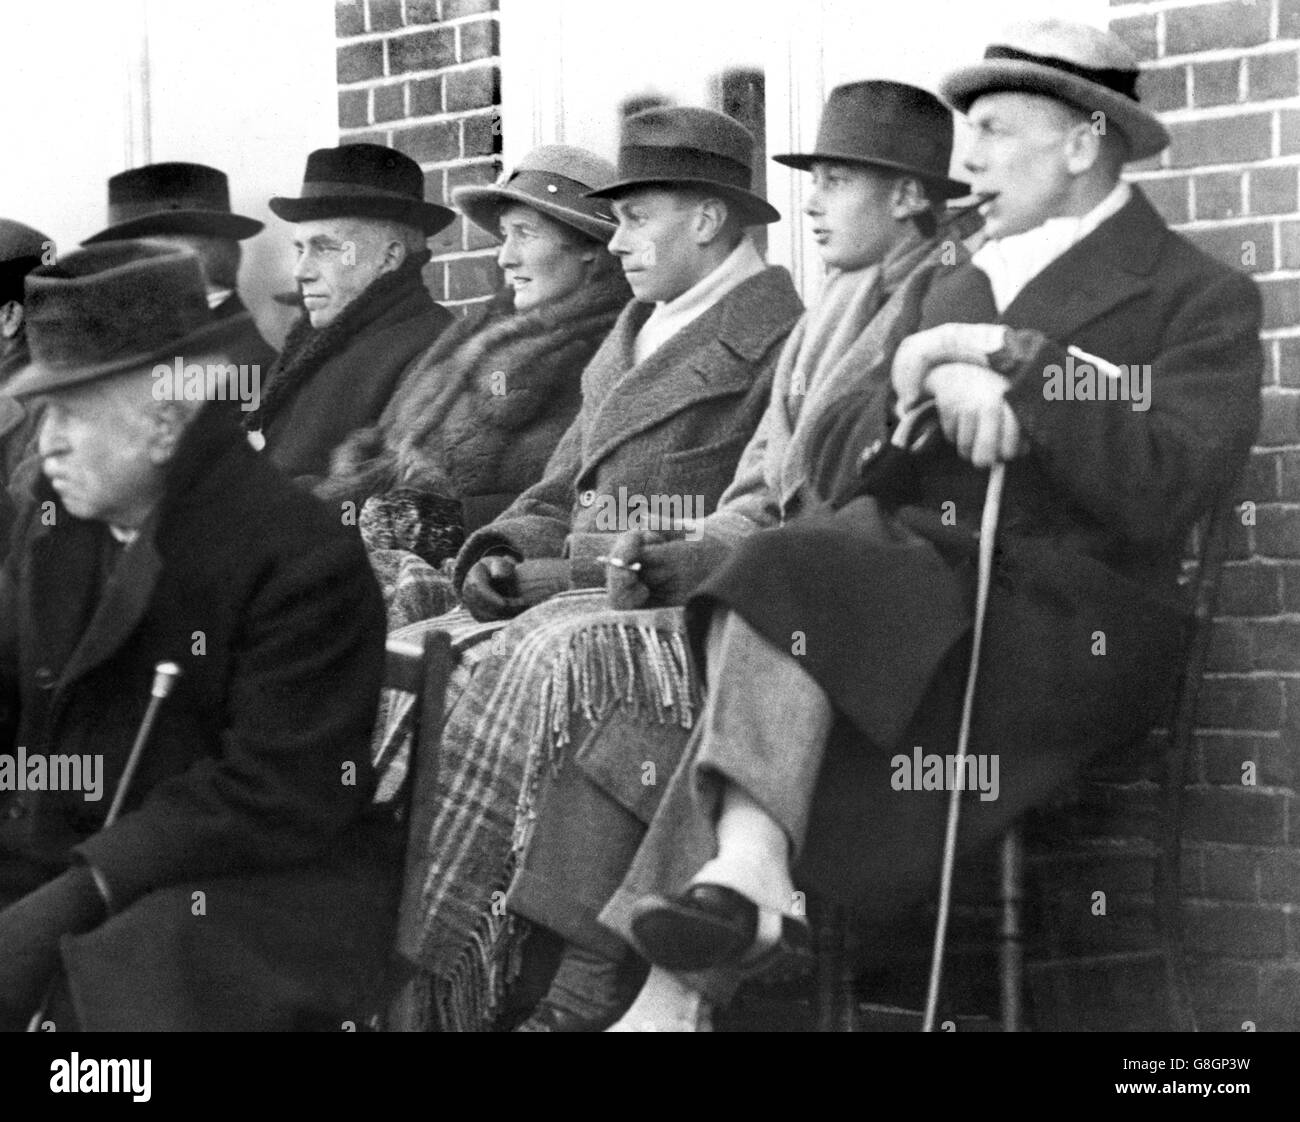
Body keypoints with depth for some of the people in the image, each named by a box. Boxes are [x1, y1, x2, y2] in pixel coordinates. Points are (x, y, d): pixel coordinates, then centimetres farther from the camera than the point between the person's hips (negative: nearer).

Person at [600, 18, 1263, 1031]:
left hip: (1072, 628, -6)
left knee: (790, 586, -28)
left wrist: (1006, 362, -10)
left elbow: (1162, 491, -13)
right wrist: (934, 390, -7)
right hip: (920, 578, 6)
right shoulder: (955, 294, 26)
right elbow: (855, 477, 14)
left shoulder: (1200, 299, 5)